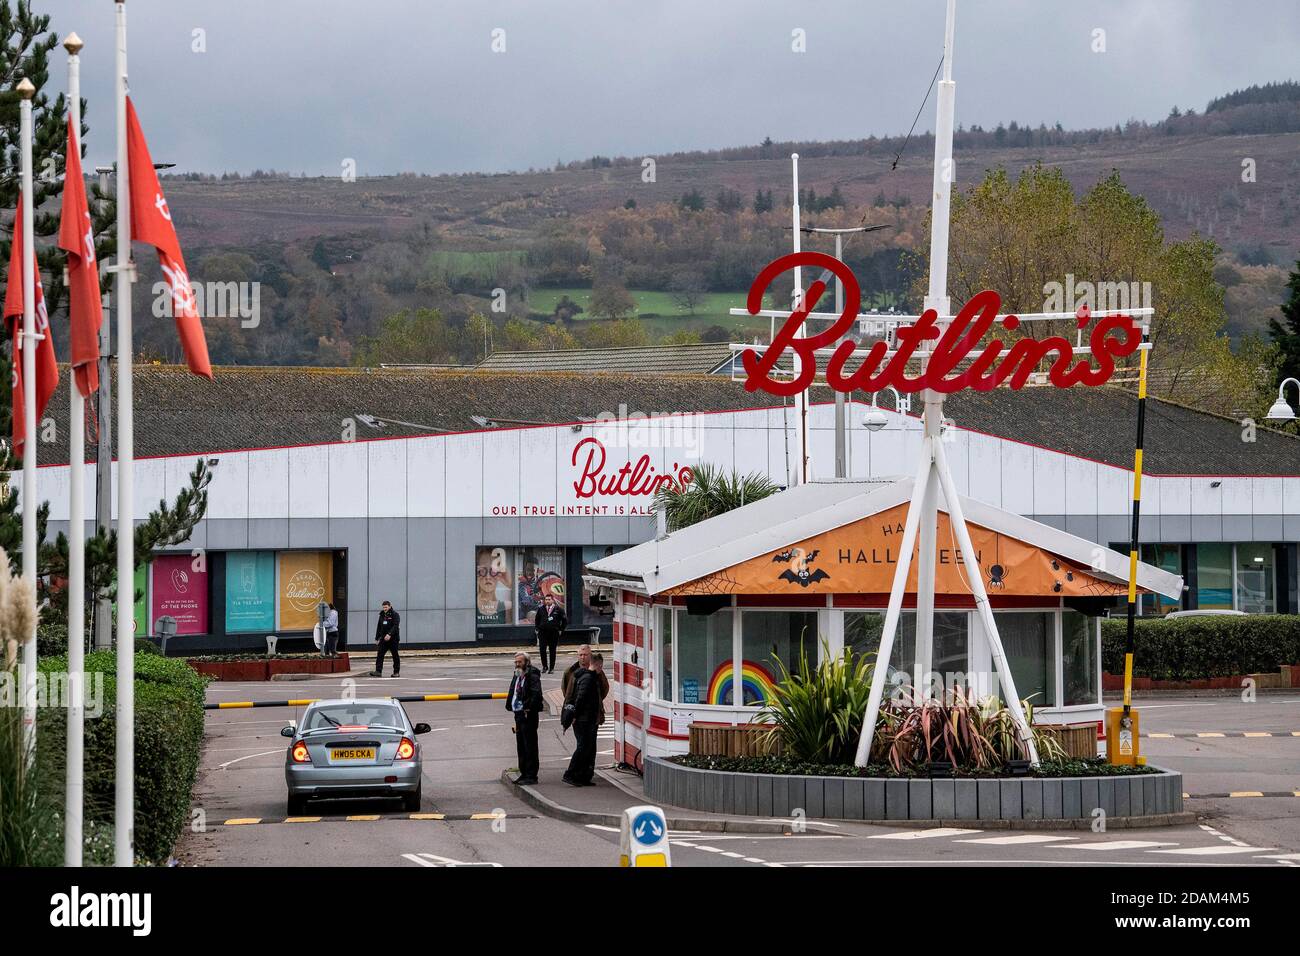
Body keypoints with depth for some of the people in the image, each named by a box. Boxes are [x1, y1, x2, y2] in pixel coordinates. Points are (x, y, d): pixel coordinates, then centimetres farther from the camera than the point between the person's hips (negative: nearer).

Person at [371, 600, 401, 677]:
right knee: (380, 655, -6)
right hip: (383, 639, 6)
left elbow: (395, 626, -19)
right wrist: (377, 638, 16)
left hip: (393, 639, -6)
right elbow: (379, 627, 20)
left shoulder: (395, 615, -6)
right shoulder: (382, 615, 15)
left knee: (395, 655, 2)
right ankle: (378, 671, -11)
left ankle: (396, 672, 9)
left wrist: (390, 634, -32)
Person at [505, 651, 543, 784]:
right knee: (521, 746, 15)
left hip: (528, 715, -10)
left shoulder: (533, 676, -14)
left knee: (530, 746, -6)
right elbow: (512, 693, 24)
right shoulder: (517, 676, 15)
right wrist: (510, 706, 12)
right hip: (518, 714, 10)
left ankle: (531, 775, -3)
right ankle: (524, 773, 23)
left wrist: (528, 707, -21)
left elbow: (536, 694, -25)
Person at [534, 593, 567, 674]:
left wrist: (561, 630, 3)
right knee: (542, 650, -6)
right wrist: (537, 629, 11)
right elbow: (537, 620, 21)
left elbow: (565, 620, 7)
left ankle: (551, 668, 9)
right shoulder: (541, 609, 7)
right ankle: (544, 666, 9)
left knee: (552, 651, 2)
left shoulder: (558, 609, 0)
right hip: (543, 632, 2)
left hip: (554, 633, -2)